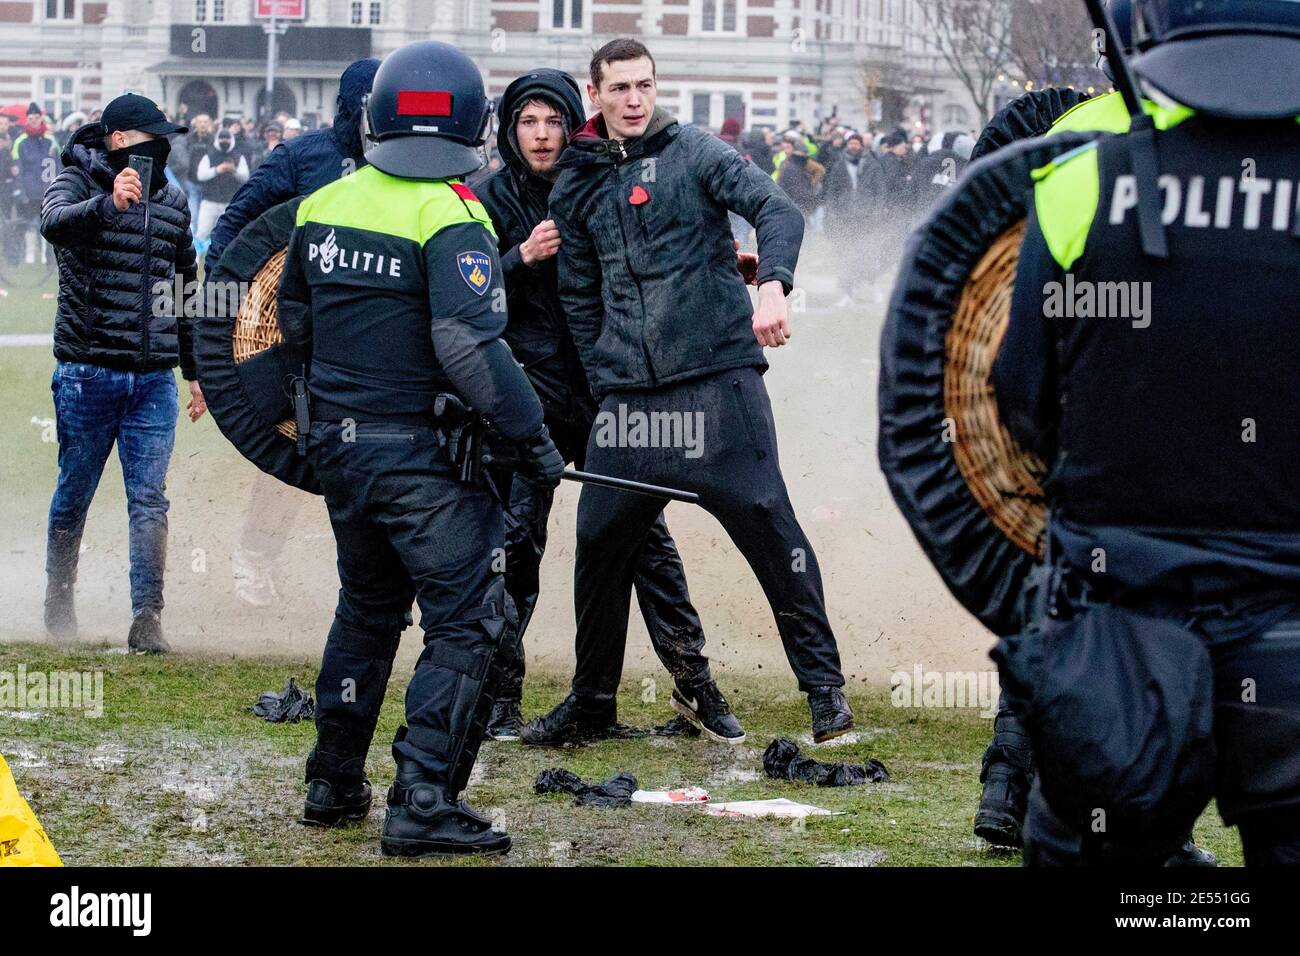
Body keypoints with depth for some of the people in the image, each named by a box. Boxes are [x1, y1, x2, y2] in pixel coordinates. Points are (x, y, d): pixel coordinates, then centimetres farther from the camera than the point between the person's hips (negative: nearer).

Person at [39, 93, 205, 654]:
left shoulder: (172, 202, 12)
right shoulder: (78, 183, -4)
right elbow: (54, 223, -29)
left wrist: (197, 371, 21)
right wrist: (109, 205, -47)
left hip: (155, 377, 3)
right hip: (88, 373, -3)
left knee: (149, 501, -3)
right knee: (74, 494, 9)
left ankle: (147, 618, -2)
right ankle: (58, 601, 27)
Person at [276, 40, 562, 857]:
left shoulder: (325, 204, 5)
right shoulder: (450, 216, -16)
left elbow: (295, 320, 16)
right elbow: (469, 345, -23)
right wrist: (534, 437, -15)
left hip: (338, 444, 7)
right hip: (420, 455, -7)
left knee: (368, 610, 23)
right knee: (468, 622, -1)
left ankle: (334, 786, 30)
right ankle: (423, 806, -7)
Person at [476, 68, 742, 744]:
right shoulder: (492, 199, 1)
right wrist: (523, 257, -17)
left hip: (605, 385, 1)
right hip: (528, 391, -1)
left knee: (643, 530, 1)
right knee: (516, 537, -6)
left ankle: (693, 682, 10)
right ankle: (502, 695, 5)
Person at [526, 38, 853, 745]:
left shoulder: (694, 152, 2)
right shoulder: (577, 187, 13)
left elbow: (778, 210, -11)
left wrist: (772, 286, -29)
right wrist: (609, 383, 9)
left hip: (717, 380, -4)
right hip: (627, 397, 4)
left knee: (767, 525, -6)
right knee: (600, 542, 5)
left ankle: (823, 681, 4)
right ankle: (591, 698, 20)